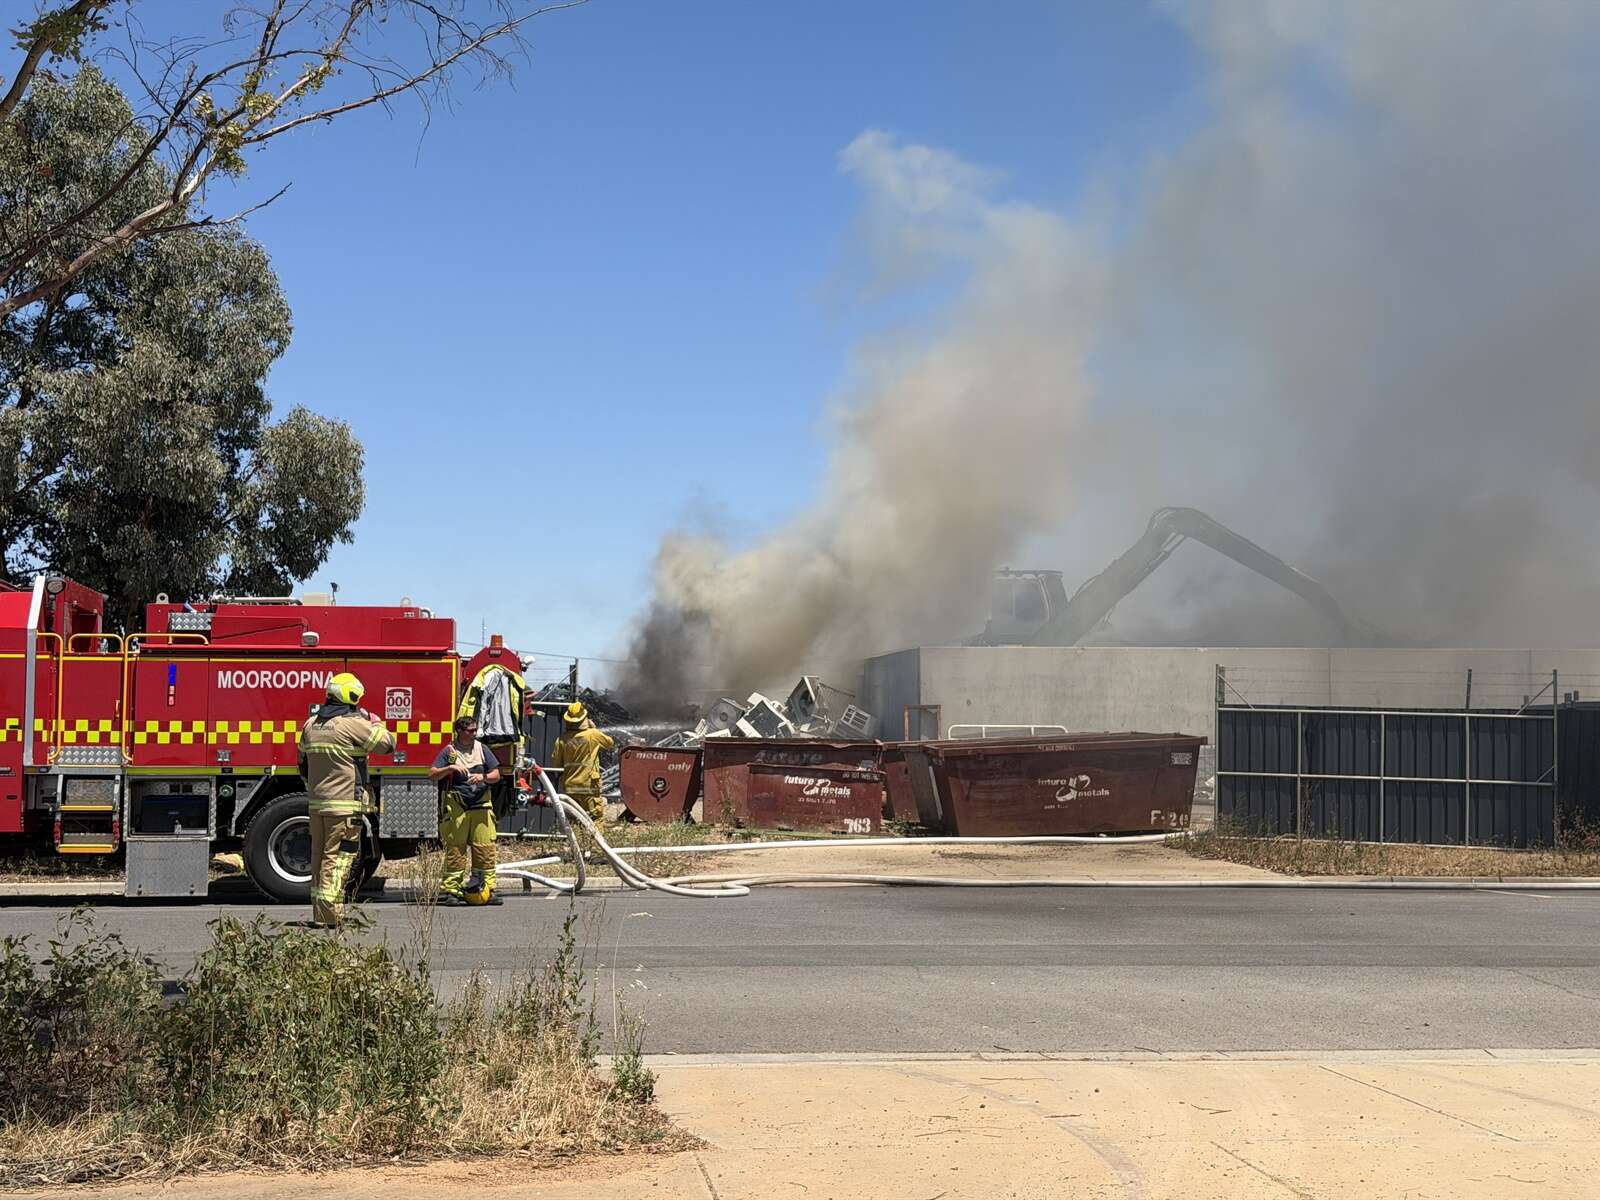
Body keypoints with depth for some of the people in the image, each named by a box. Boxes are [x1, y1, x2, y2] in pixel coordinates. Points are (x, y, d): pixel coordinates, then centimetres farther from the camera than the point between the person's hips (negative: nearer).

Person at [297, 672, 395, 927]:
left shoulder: (311, 724, 11)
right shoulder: (353, 724, -13)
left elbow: (303, 763, 20)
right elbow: (387, 743, -8)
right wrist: (375, 722, 10)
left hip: (316, 802, 7)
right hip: (345, 804, -7)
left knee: (319, 856, 13)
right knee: (337, 858, -5)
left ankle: (319, 915, 19)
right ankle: (330, 916, -9)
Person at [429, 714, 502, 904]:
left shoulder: (482, 749, 12)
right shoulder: (449, 751, 4)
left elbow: (496, 775, 10)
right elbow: (432, 775, -3)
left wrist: (483, 777, -10)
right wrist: (450, 768, -18)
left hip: (481, 806, 2)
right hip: (455, 808, -2)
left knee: (485, 849, -1)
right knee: (455, 849, -1)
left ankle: (487, 888, 3)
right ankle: (452, 889, 3)